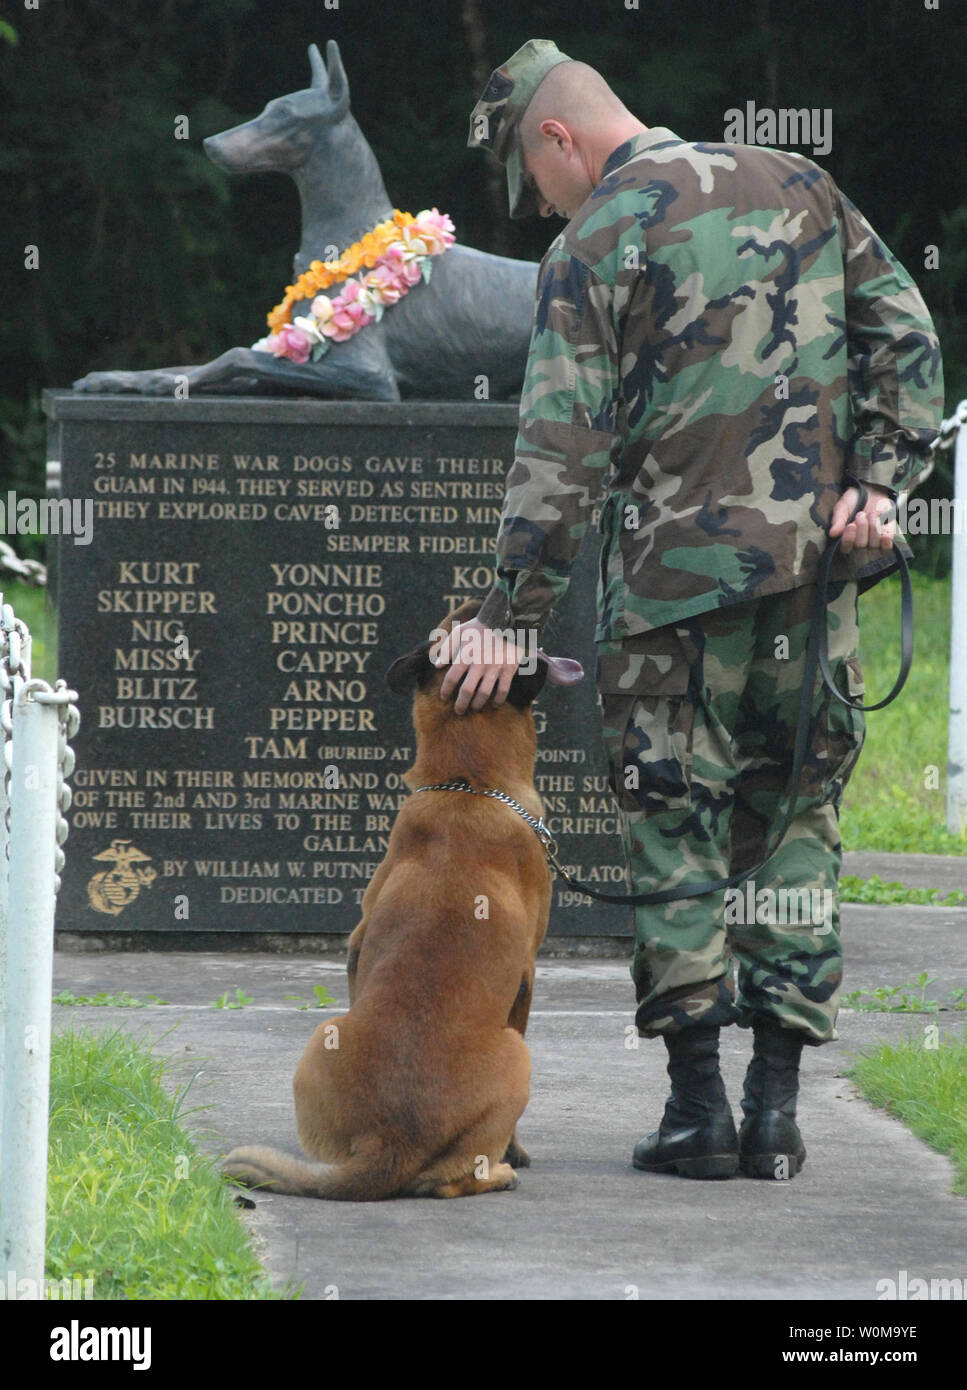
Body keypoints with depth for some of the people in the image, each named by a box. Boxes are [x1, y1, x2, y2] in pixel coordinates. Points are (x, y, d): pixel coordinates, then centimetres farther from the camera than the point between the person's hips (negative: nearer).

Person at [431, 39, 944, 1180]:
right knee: (793, 820, 10)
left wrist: (510, 618, -9)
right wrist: (878, 483, 2)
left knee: (675, 830, 4)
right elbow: (905, 336, 6)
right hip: (814, 568, 5)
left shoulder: (595, 247, -6)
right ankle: (776, 1105, 6)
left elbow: (561, 454, -11)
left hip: (677, 573, -4)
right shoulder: (797, 188, 10)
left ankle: (696, 1106, 1)